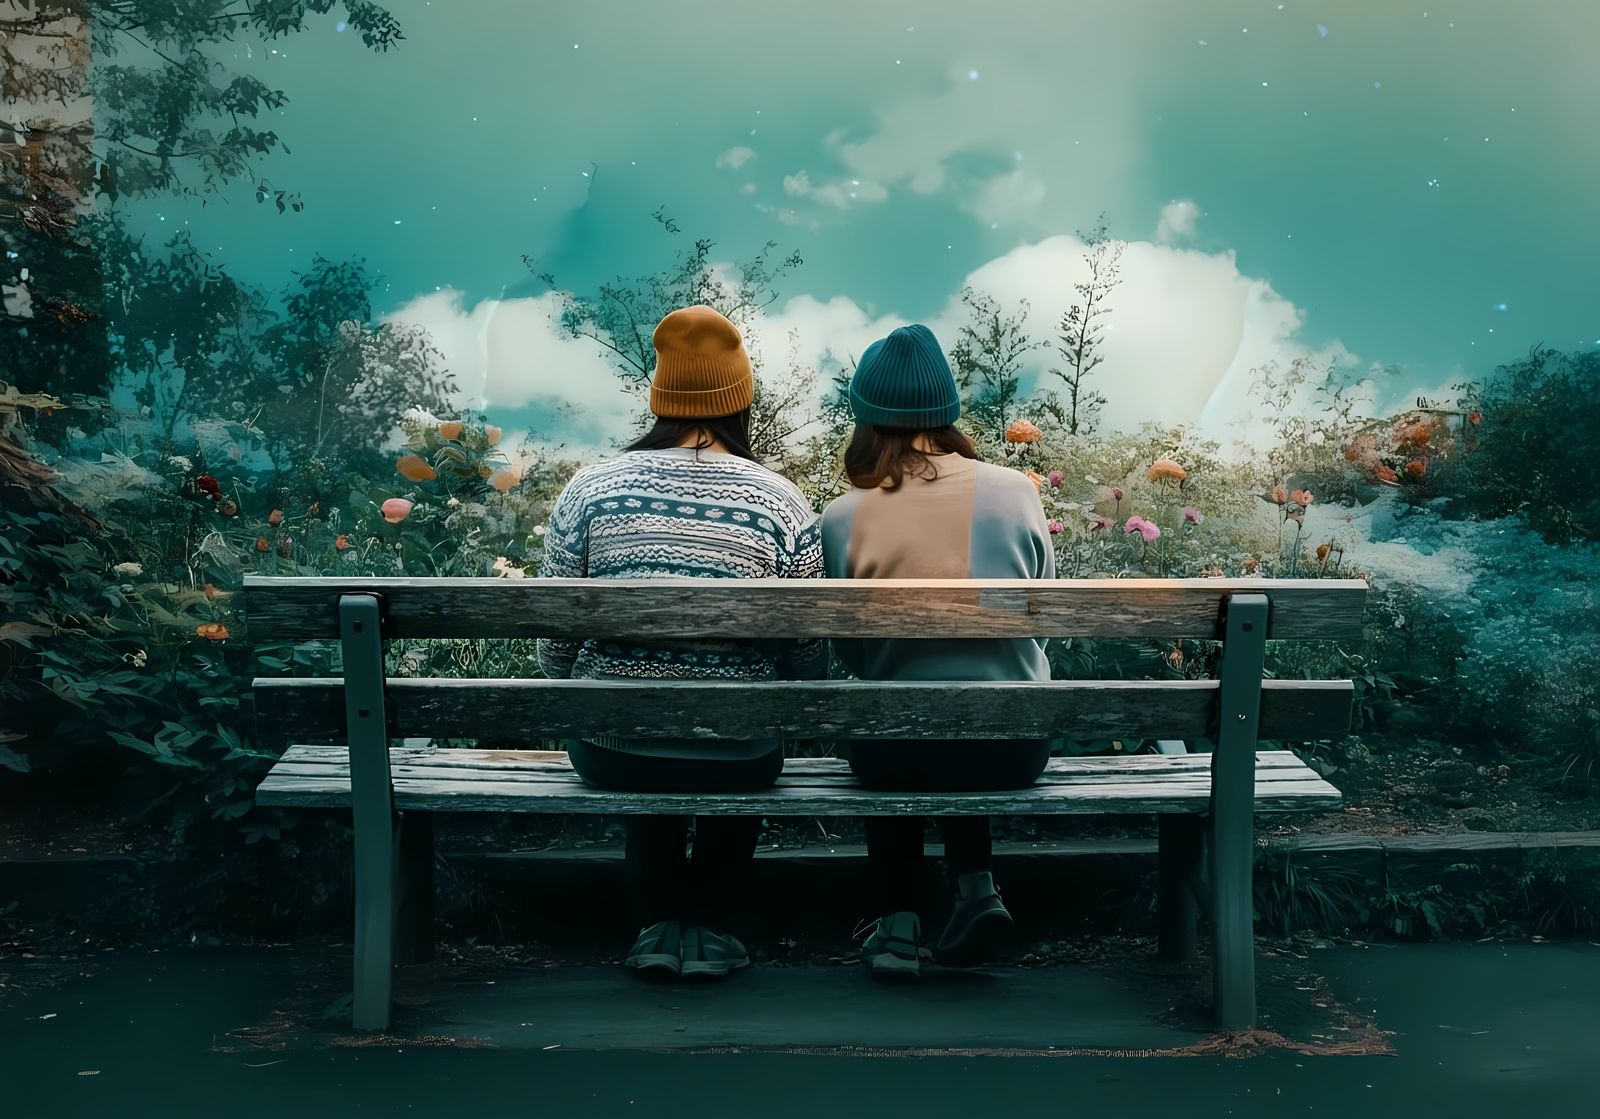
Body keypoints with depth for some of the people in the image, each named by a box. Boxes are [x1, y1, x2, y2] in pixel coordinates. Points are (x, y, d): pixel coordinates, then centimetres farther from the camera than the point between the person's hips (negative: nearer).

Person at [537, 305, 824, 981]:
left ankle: (660, 923, 33)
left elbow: (554, 646, 1)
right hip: (737, 758, -1)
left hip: (609, 751, 1)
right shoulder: (781, 503, -5)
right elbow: (809, 660, -3)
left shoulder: (589, 489, -3)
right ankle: (708, 926, 32)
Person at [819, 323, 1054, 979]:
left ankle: (898, 923, 27)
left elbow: (848, 651, 3)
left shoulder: (842, 519, -8)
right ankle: (975, 886, 20)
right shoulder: (1014, 492, -5)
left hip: (897, 755, -1)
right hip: (1013, 751, 1)